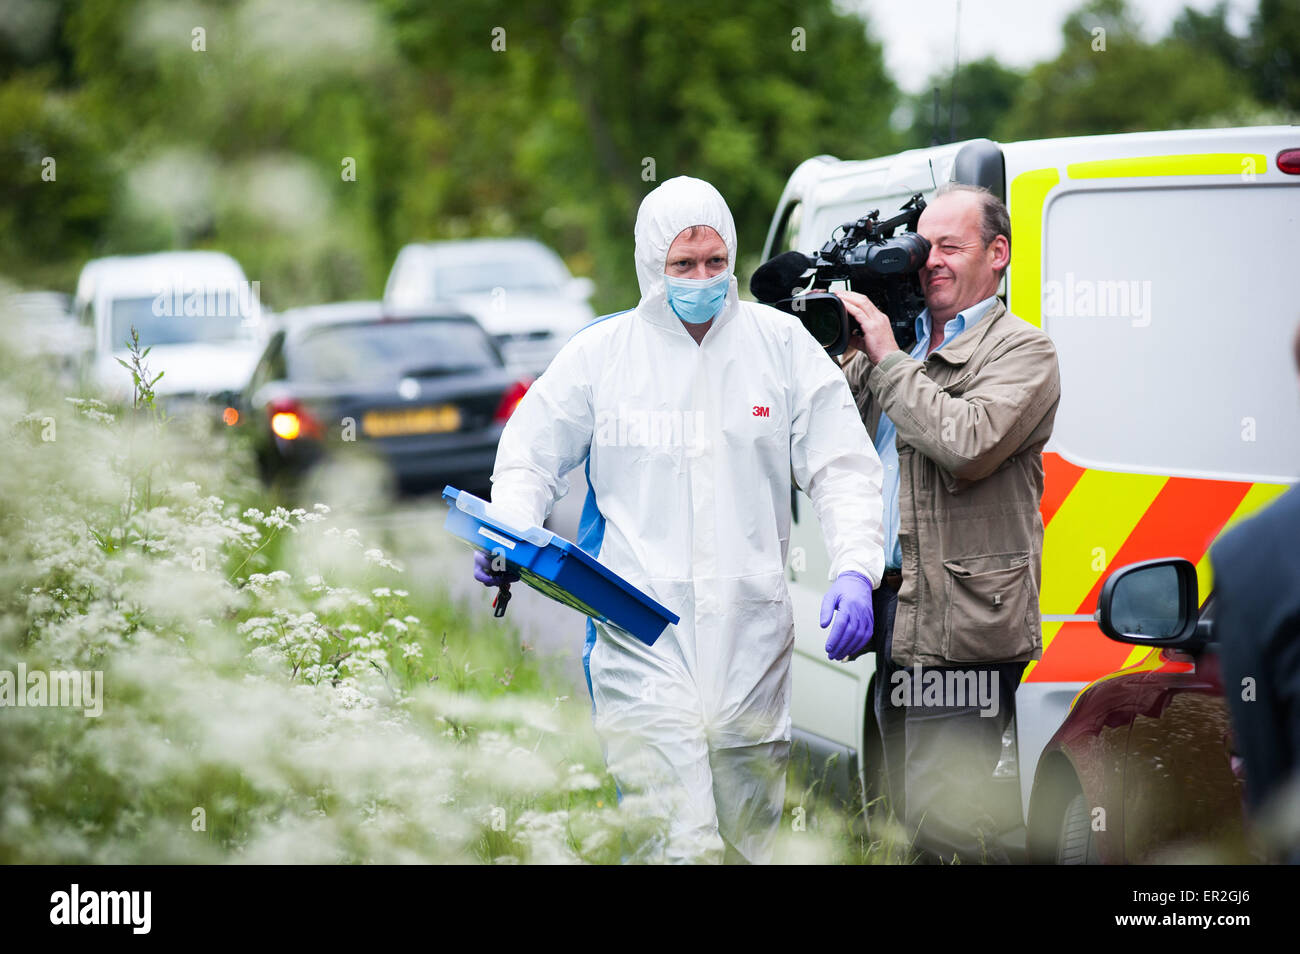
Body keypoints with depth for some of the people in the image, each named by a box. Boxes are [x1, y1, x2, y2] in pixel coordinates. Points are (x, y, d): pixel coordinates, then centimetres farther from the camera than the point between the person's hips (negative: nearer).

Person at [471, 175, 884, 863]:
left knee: (745, 842, 8)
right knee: (681, 844, -16)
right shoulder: (598, 353, 4)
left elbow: (842, 469, 7)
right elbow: (530, 461, 13)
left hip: (752, 633, 3)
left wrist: (854, 570, -9)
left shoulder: (781, 343, 7)